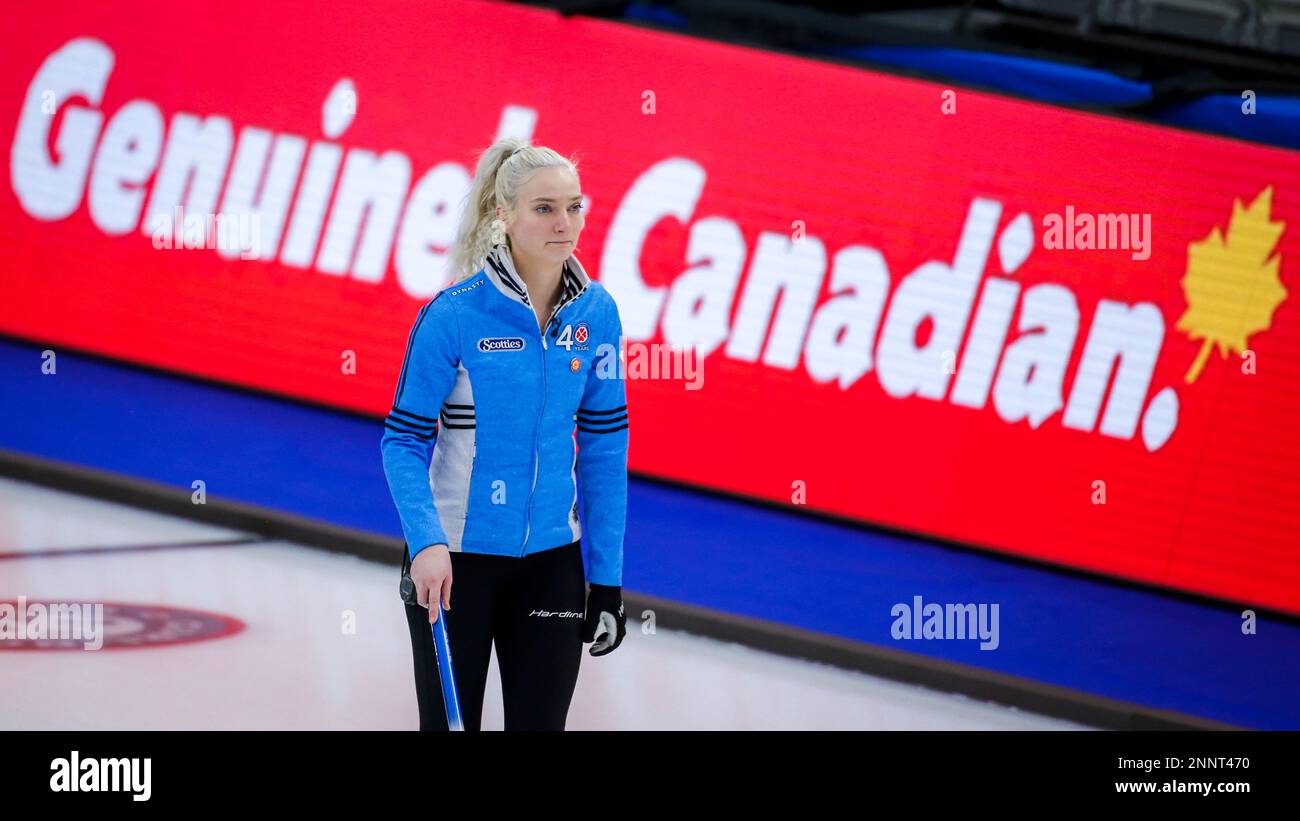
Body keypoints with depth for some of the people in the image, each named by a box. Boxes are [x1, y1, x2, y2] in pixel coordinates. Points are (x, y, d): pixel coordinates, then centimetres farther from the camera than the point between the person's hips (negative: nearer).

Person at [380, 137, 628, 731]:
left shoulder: (595, 312, -2)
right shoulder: (454, 314, -14)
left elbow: (602, 446, 4)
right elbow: (403, 441, -11)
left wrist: (607, 580, 3)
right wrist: (425, 544, -27)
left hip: (550, 557, 3)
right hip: (453, 556, -3)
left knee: (540, 722, 3)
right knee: (450, 724, 8)